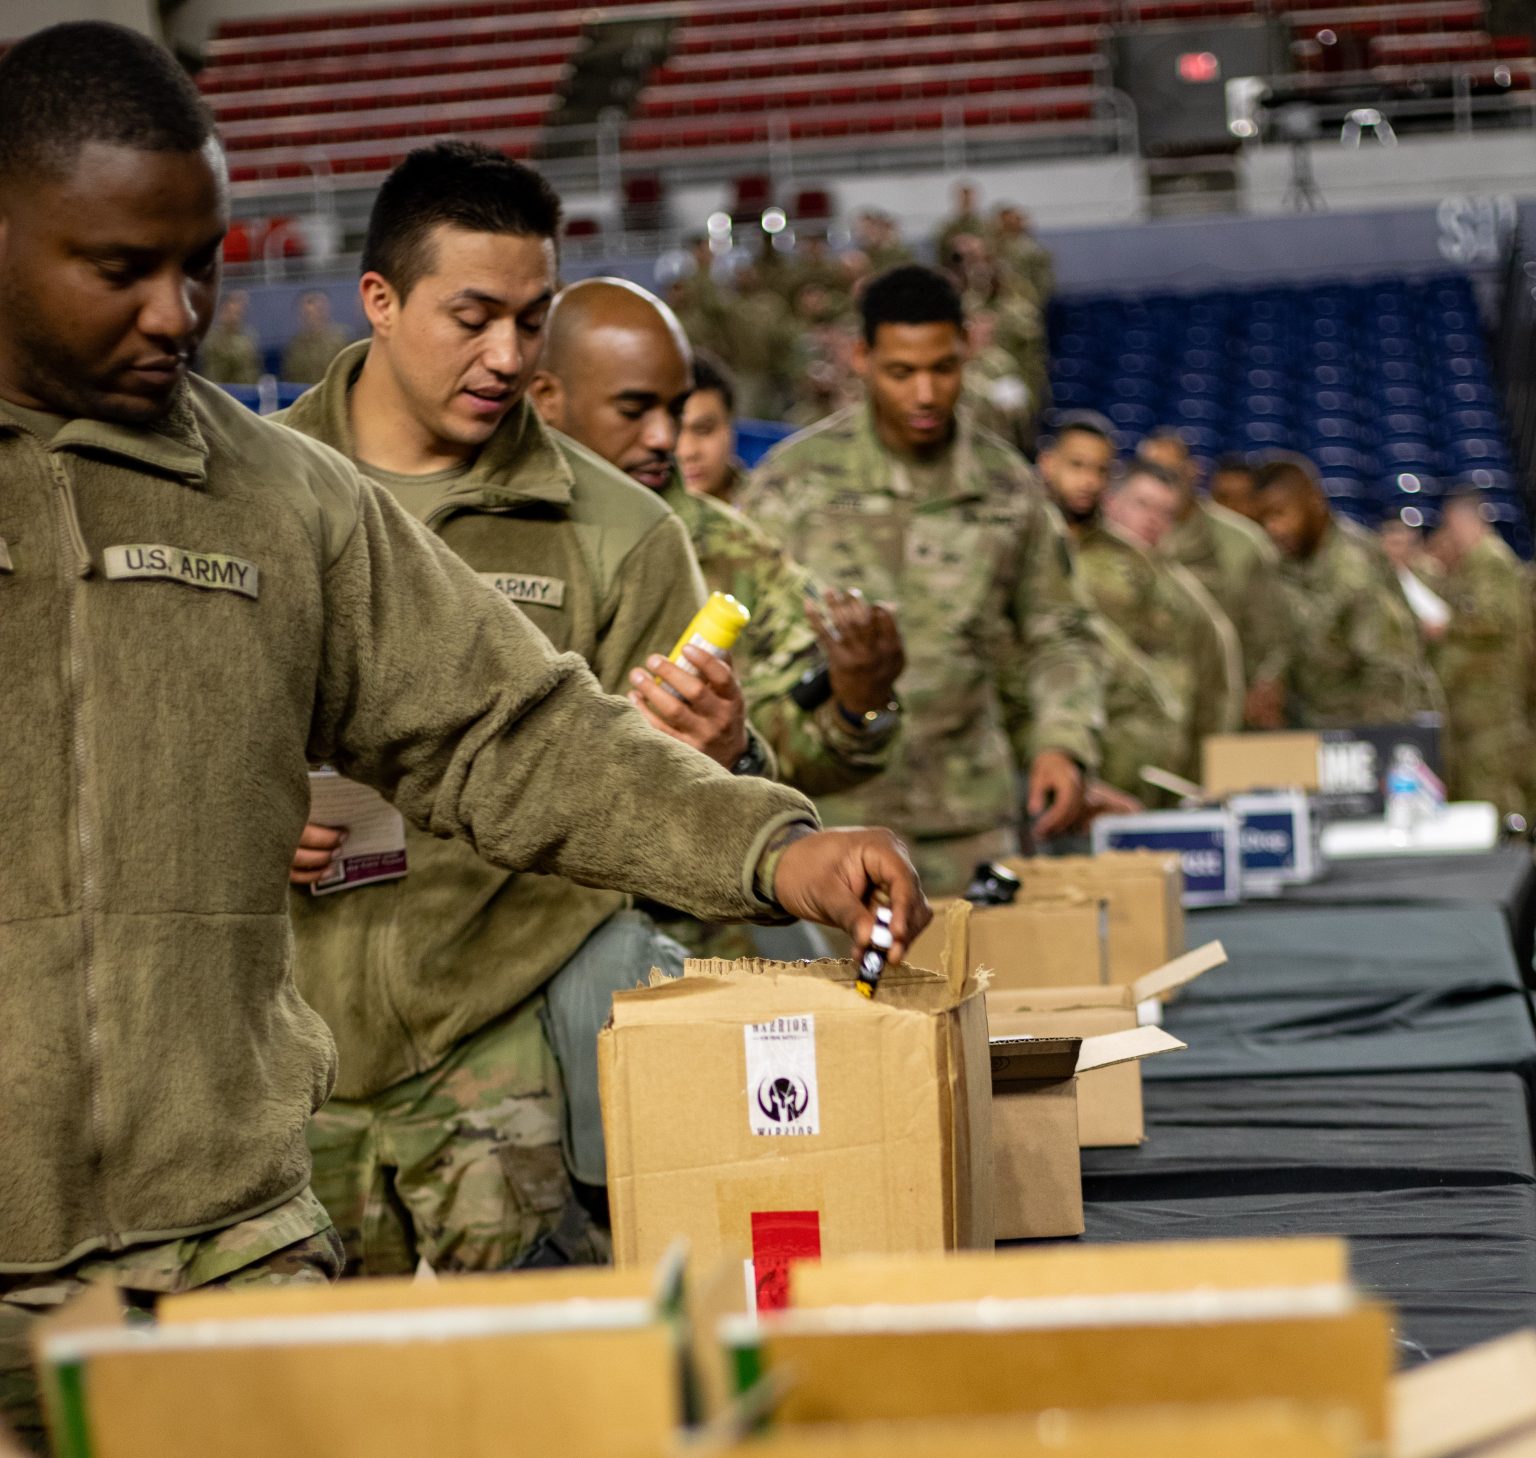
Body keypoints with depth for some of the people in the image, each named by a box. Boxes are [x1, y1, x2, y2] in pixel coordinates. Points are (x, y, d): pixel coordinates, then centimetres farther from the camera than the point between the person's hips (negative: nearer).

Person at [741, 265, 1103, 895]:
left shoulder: (1008, 485, 7)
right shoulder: (793, 480, -1)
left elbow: (1056, 636, 16)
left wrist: (1064, 744, -1)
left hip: (972, 819, 3)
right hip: (836, 813, -3)